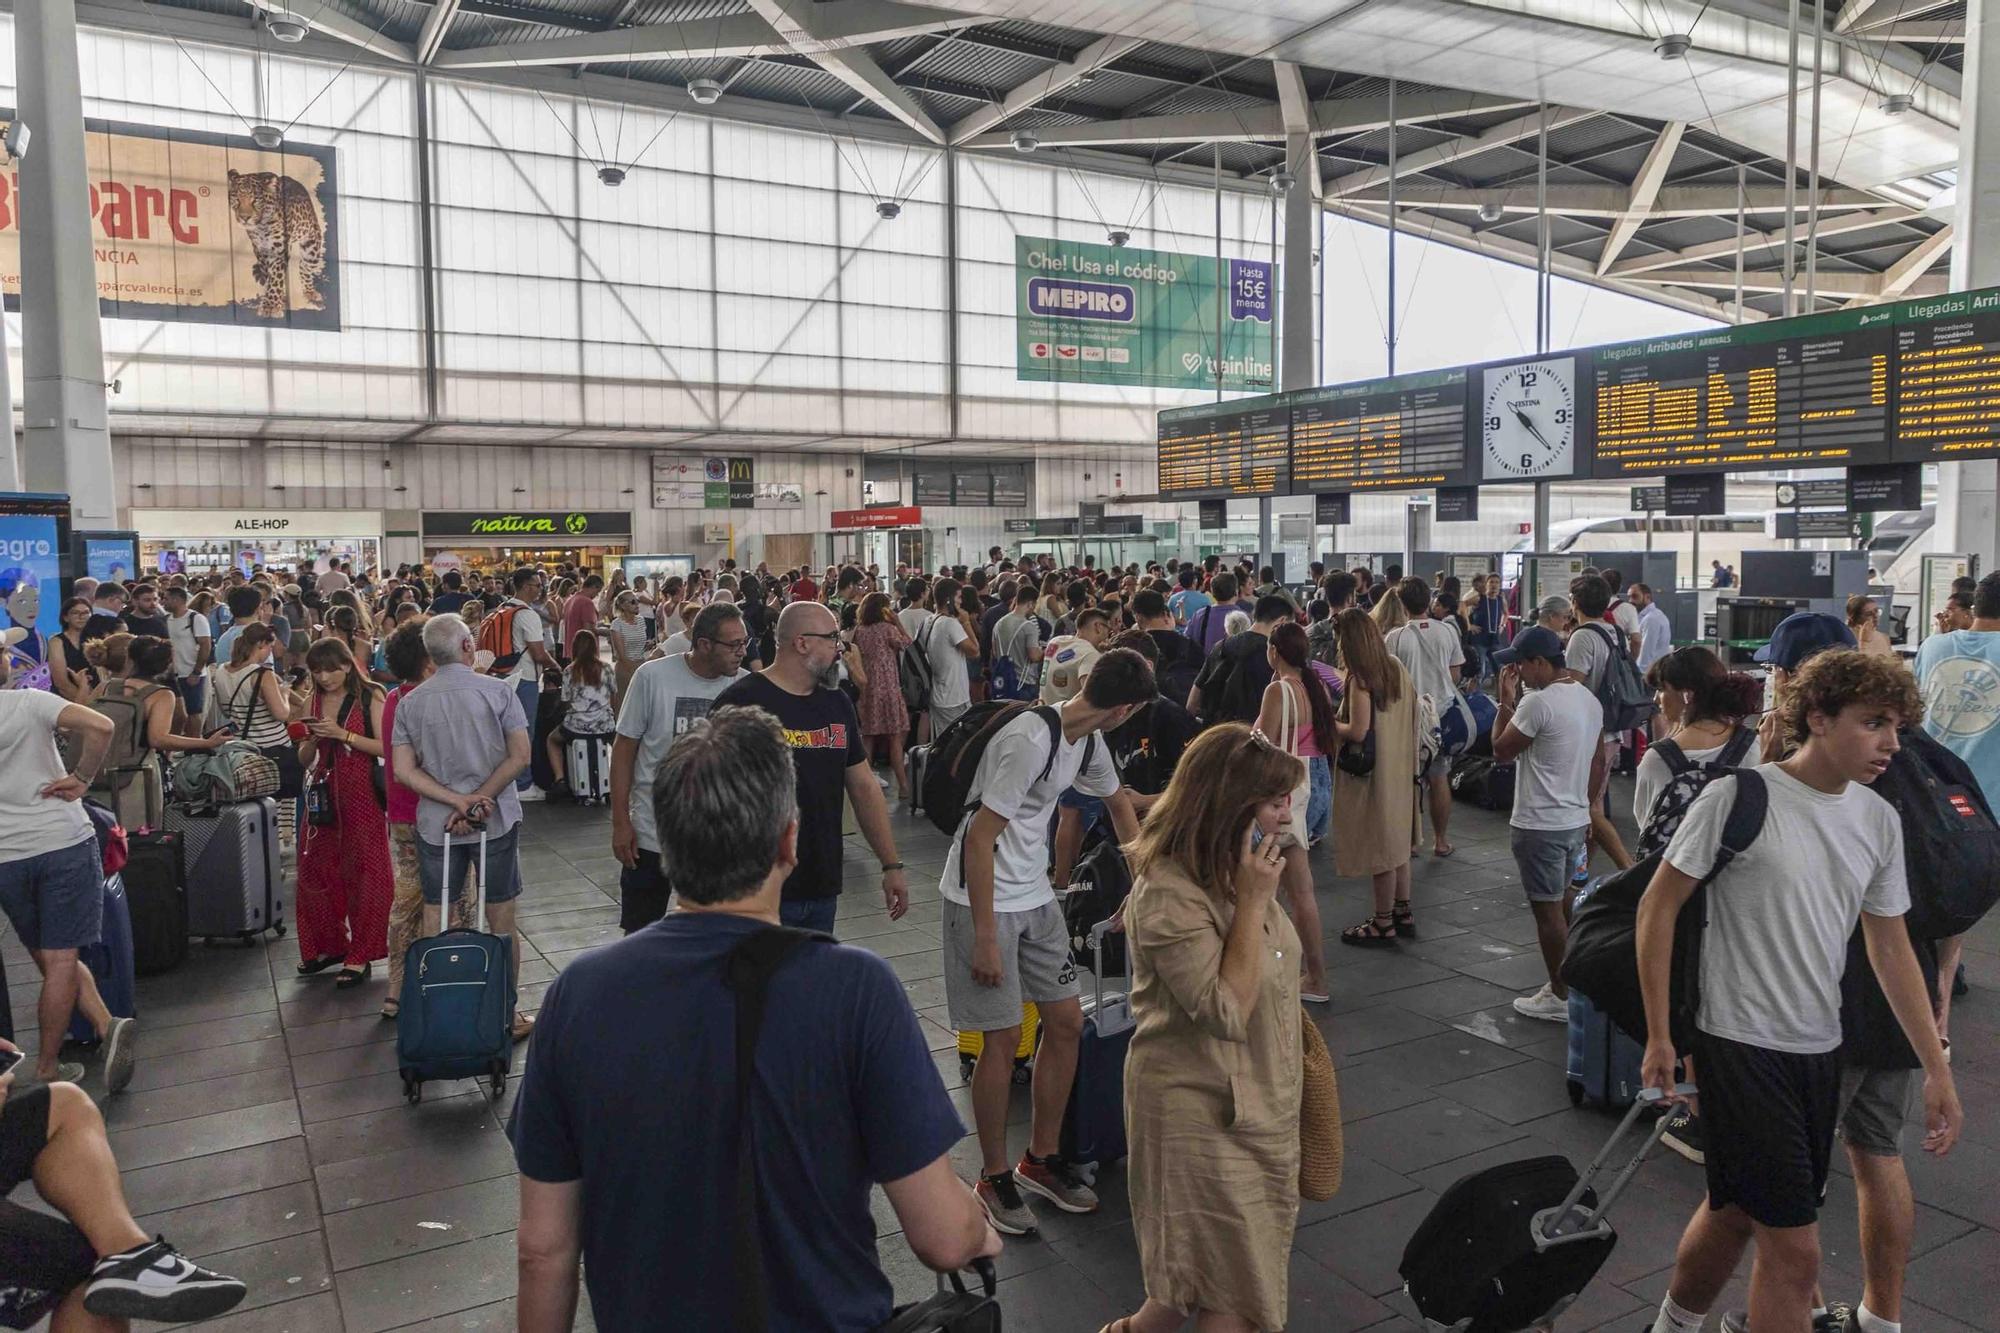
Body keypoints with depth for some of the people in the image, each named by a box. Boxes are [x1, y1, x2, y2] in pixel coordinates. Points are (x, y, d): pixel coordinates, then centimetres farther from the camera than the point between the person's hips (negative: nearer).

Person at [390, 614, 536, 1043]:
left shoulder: (410, 703, 1)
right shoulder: (497, 691, -7)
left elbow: (404, 770, -5)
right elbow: (520, 755, -13)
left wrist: (457, 801, -9)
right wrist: (479, 799, -12)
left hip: (435, 823, 2)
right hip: (496, 819, -2)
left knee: (434, 918, 12)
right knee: (501, 919, 8)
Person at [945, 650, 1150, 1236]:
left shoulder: (1089, 741, 3)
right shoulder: (1030, 739, -26)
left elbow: (1116, 799, 26)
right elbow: (980, 839, -24)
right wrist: (985, 937, -22)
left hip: (1035, 897, 9)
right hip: (982, 899, -9)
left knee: (1066, 1022, 9)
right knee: (1003, 1036, -3)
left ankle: (1041, 1158, 27)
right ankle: (994, 1177, 17)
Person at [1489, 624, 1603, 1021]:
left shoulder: (1539, 702, -21)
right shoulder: (1590, 699, 7)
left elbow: (1501, 751, -12)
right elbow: (1599, 762, 15)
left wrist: (1506, 701, -6)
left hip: (1540, 825, -9)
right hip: (1576, 820, 9)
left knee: (1548, 910, 2)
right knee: (1564, 903, 20)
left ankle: (1560, 997, 10)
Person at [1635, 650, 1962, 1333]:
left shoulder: (1880, 821, 4)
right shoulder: (1739, 797, -15)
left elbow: (1890, 947, 12)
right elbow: (1658, 906, -10)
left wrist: (1937, 1067, 10)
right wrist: (1659, 1037, -10)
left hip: (1820, 1050, 6)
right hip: (1739, 1045, -6)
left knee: (1735, 1212, 20)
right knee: (1795, 1246, -5)